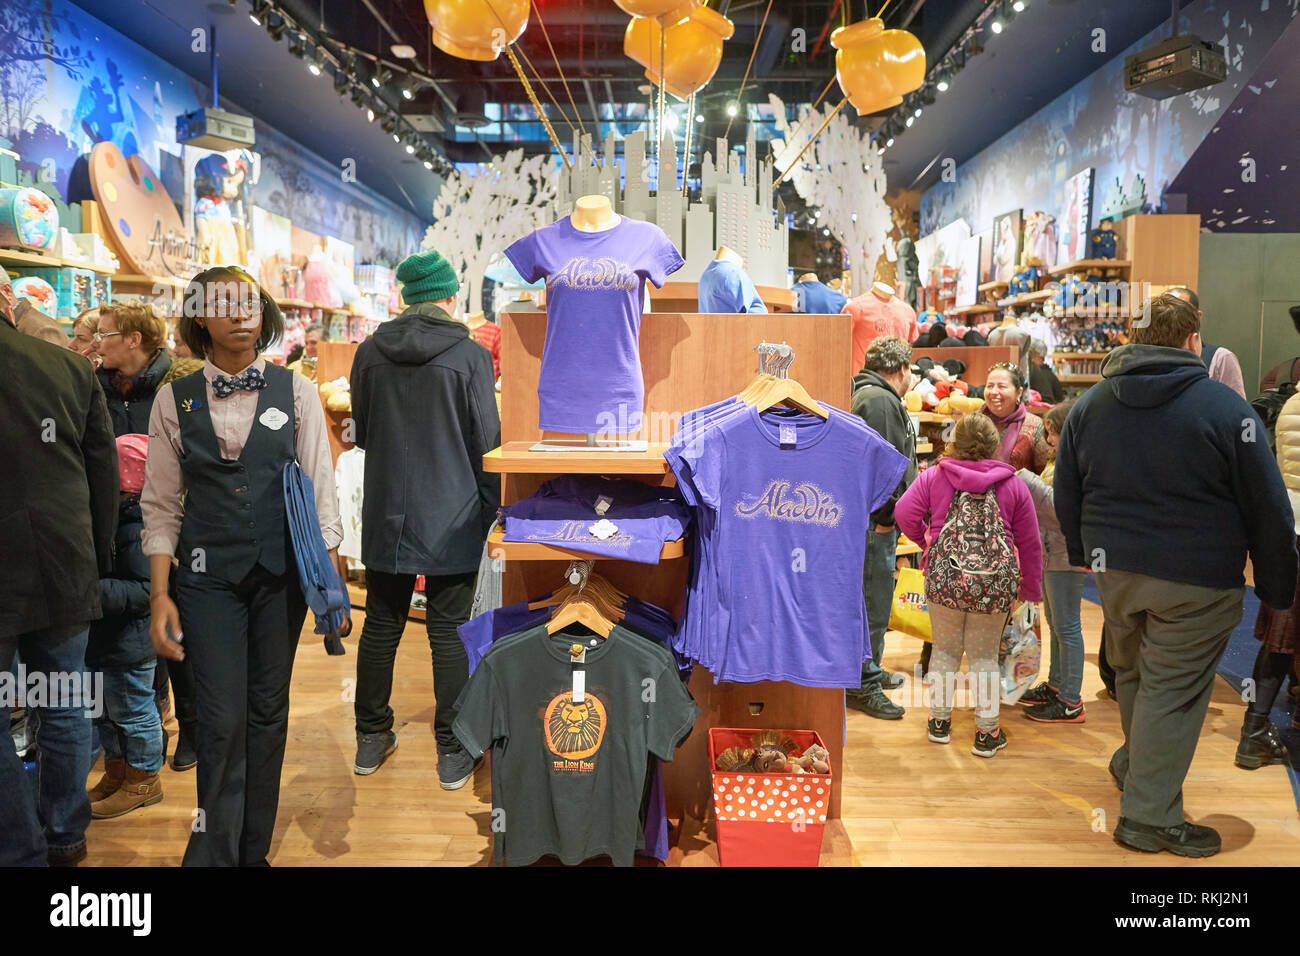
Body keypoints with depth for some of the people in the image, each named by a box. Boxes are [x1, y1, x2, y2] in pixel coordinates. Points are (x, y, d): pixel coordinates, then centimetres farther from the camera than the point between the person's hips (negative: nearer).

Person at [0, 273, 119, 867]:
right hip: (66, 573, 5)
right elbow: (105, 473, 6)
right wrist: (99, 559, 15)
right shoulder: (73, 369, 2)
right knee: (64, 710, 15)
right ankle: (65, 836, 30)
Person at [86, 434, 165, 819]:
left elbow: (145, 590, -27)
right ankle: (116, 772, 39)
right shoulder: (114, 514, 6)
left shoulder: (139, 528, -24)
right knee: (106, 710, 22)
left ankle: (143, 780, 23)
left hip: (130, 642, -10)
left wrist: (96, 590, -32)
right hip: (106, 636, 10)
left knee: (132, 711, 6)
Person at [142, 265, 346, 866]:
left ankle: (253, 850, 28)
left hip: (280, 573, 1)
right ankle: (213, 852, 17)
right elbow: (161, 505, 4)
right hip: (208, 577, 0)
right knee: (222, 720, -3)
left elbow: (320, 489, 1)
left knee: (269, 712, 10)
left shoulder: (295, 392, 1)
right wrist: (159, 596, -1)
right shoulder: (175, 401, 2)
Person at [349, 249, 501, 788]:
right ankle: (453, 753, 14)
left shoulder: (369, 353, 1)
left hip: (386, 517, 3)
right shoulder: (469, 356, -10)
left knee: (380, 626, 15)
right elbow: (487, 442, -7)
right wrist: (489, 509, 5)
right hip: (451, 521, -3)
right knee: (450, 633, 5)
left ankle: (371, 740, 28)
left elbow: (361, 432, 12)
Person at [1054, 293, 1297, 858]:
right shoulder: (1225, 407, -9)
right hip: (1197, 580, -5)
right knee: (1172, 689, 3)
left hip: (1115, 568, 5)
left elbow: (1065, 494, 11)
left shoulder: (1089, 405, 4)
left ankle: (1135, 764, 44)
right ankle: (1149, 816, 10)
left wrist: (1083, 552, 23)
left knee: (1131, 670, 24)